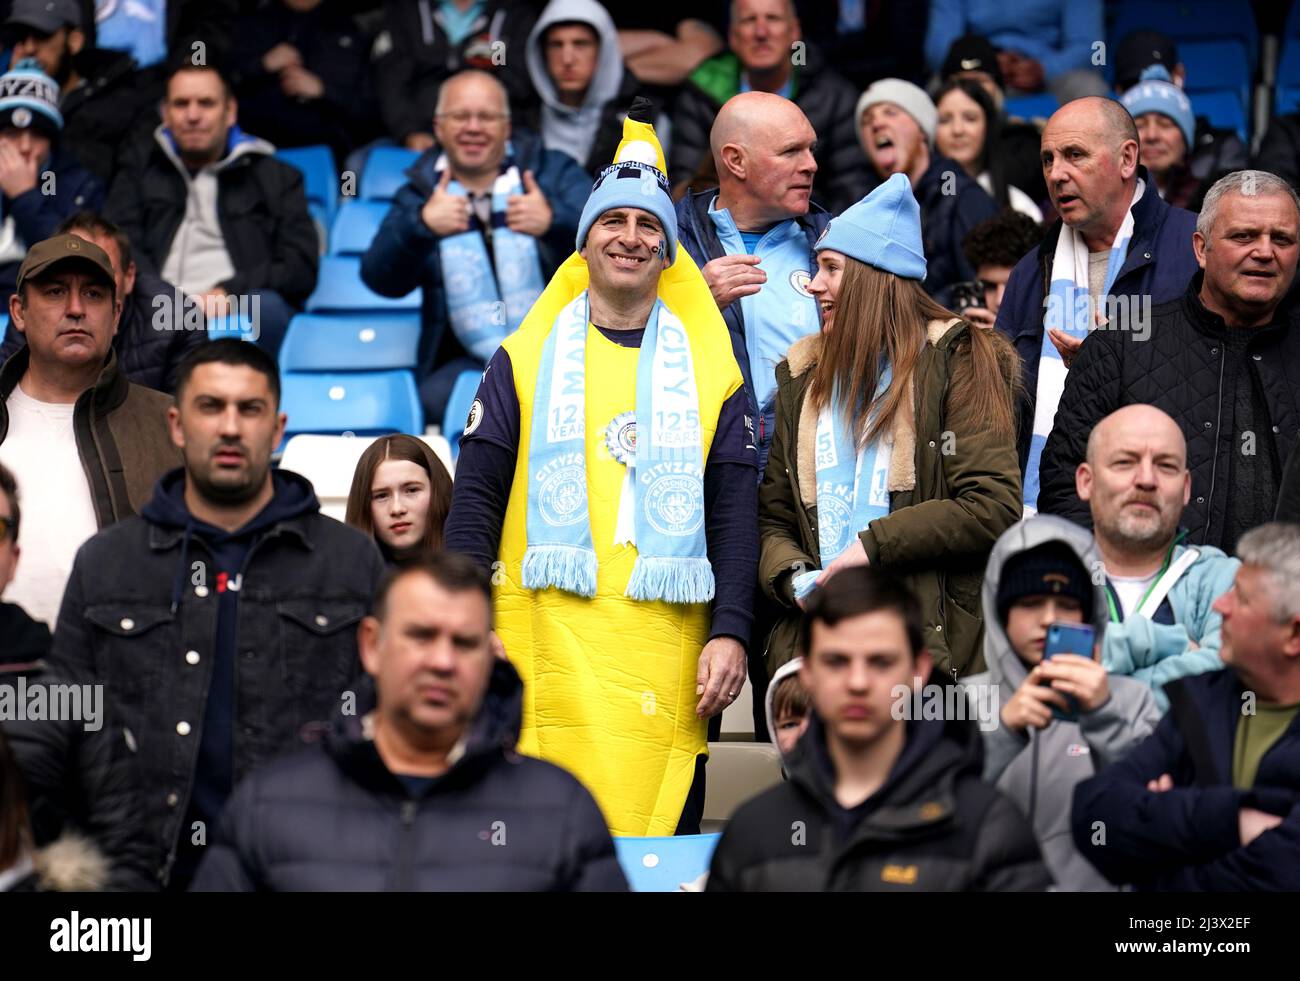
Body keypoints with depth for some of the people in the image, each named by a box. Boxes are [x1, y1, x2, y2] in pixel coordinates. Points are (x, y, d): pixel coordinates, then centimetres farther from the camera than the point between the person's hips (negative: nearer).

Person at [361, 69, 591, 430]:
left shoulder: (554, 171, 12)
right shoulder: (420, 194, 14)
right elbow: (381, 281, -1)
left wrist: (555, 221, -25)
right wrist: (421, 225, -20)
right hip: (469, 361, 1)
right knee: (436, 398, -31)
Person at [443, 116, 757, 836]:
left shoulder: (710, 370, 13)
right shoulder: (525, 358, 11)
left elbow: (734, 511, 8)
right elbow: (475, 498, 7)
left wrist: (731, 631, -4)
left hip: (667, 653, 1)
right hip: (544, 641, -1)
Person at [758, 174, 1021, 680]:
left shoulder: (955, 360, 2)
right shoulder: (802, 377, 19)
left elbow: (993, 506, -8)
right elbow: (773, 516, 19)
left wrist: (876, 544, -11)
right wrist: (792, 577, -3)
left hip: (931, 639, -4)